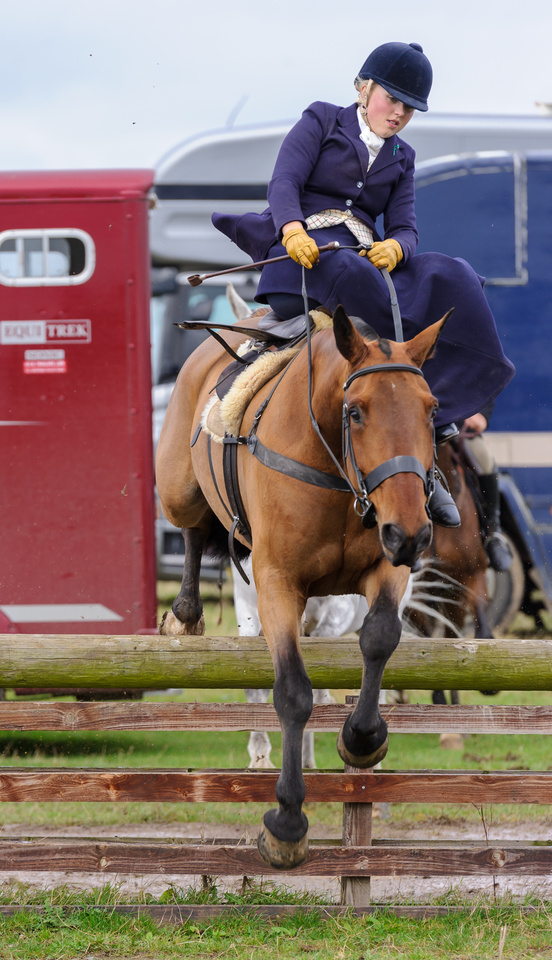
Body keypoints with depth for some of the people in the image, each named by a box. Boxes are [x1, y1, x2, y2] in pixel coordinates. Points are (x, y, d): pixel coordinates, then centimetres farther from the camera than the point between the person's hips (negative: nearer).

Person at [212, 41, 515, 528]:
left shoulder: (401, 158, 24)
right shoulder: (321, 122, 11)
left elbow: (404, 227, 11)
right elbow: (284, 181, -3)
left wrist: (394, 247, -15)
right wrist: (293, 231, -25)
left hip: (366, 256, 5)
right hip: (302, 250, -4)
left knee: (450, 281, -24)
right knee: (349, 274, -41)